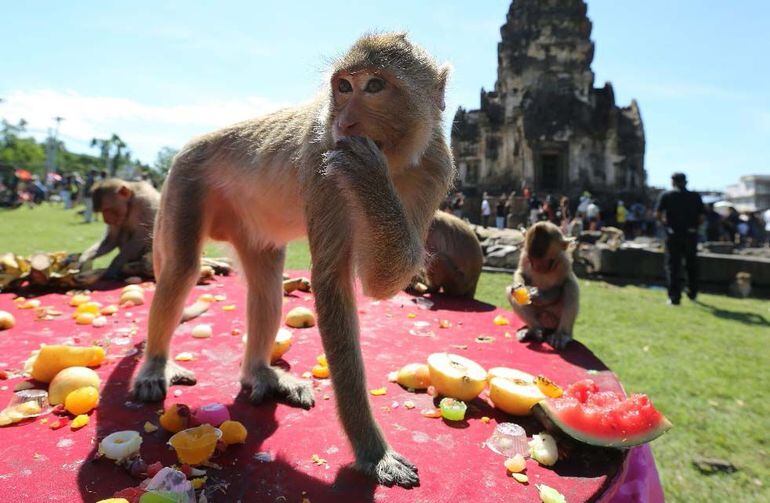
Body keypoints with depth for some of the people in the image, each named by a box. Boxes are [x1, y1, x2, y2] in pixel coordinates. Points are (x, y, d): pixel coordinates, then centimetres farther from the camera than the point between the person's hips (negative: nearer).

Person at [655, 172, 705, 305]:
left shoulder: (666, 195, -2)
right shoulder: (695, 196, 3)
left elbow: (657, 214, -12)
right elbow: (701, 217, -2)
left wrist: (665, 223, 6)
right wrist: (694, 225, 15)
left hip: (673, 235, -2)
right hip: (691, 234, 2)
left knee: (673, 266, 4)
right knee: (692, 265, 19)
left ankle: (674, 297, 1)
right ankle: (692, 293, 30)